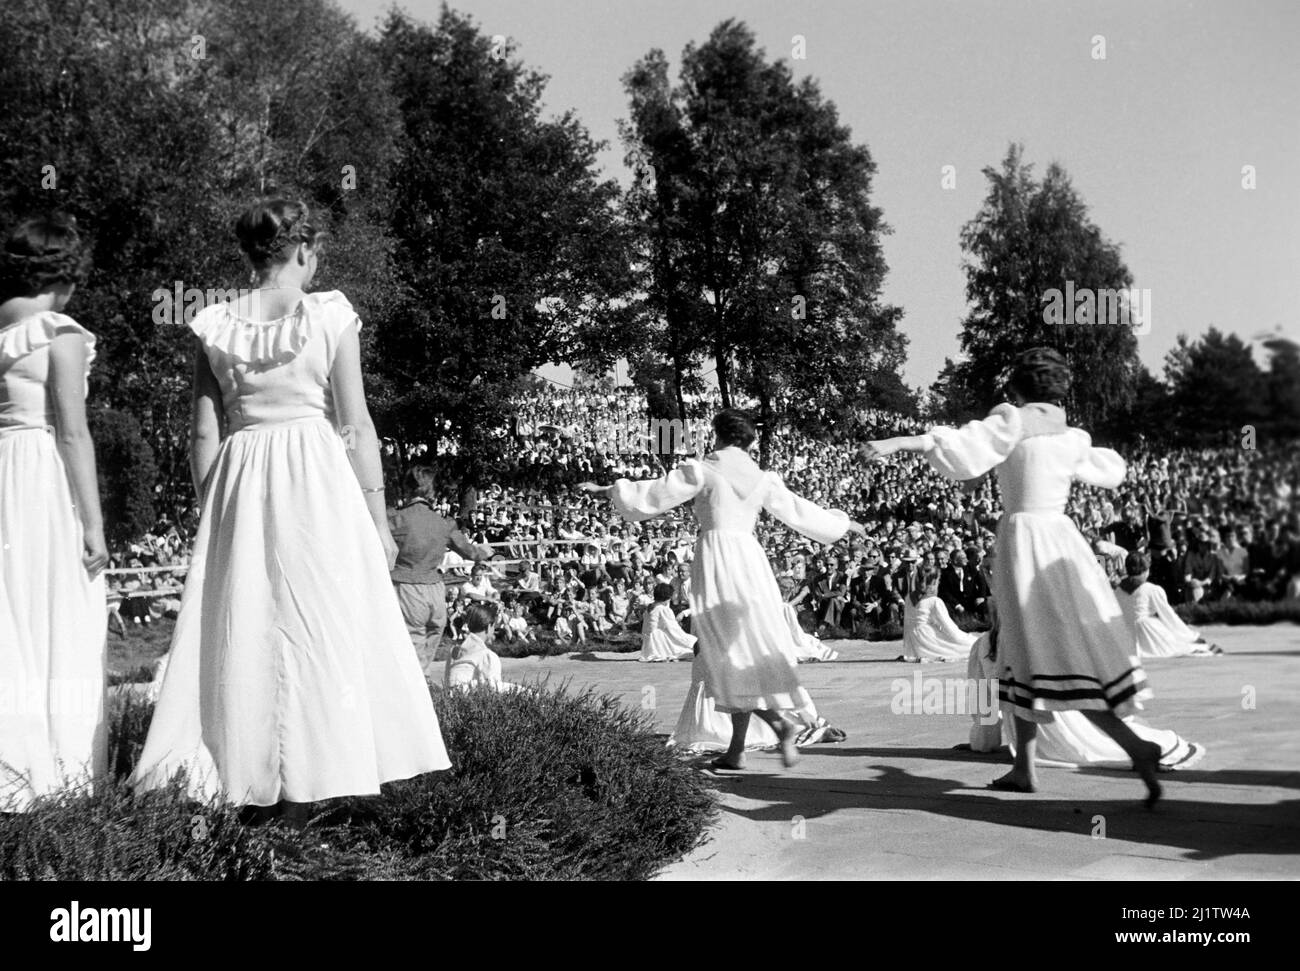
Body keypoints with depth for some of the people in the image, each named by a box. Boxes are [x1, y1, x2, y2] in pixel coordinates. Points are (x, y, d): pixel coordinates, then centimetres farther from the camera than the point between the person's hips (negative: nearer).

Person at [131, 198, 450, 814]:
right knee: (320, 627, 2)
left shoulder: (214, 325, 4)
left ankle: (254, 785, 10)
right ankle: (304, 786, 1)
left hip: (239, 485, 3)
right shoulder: (330, 315, -3)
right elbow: (356, 426, -4)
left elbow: (205, 435, 4)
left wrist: (213, 512, 13)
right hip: (317, 479, -3)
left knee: (243, 629, 9)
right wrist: (378, 516, 2)